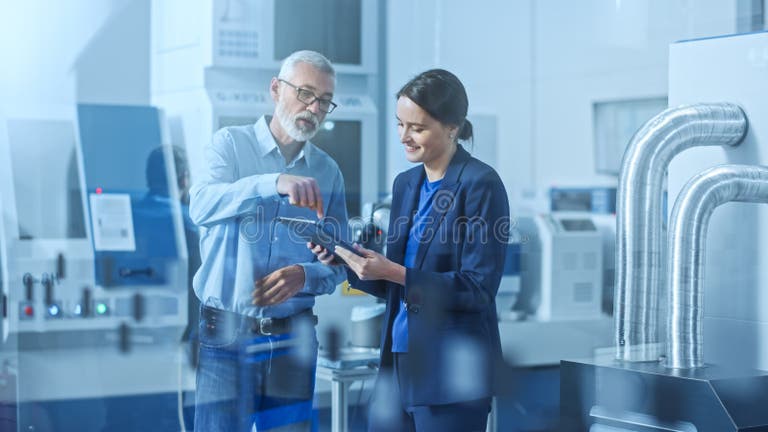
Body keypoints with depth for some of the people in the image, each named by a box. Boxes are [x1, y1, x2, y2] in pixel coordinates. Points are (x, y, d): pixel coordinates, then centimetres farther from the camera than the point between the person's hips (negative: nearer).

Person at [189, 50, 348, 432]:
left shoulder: (328, 172, 8)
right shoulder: (231, 143, -2)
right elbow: (202, 206, -21)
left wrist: (305, 276, -15)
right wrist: (274, 183, -36)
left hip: (293, 336, 3)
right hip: (227, 332, -3)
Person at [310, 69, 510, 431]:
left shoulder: (480, 185, -11)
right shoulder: (406, 184, 11)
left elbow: (479, 289, -16)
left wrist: (393, 272, -21)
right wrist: (347, 261, -2)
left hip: (450, 370, -7)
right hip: (398, 359, 7)